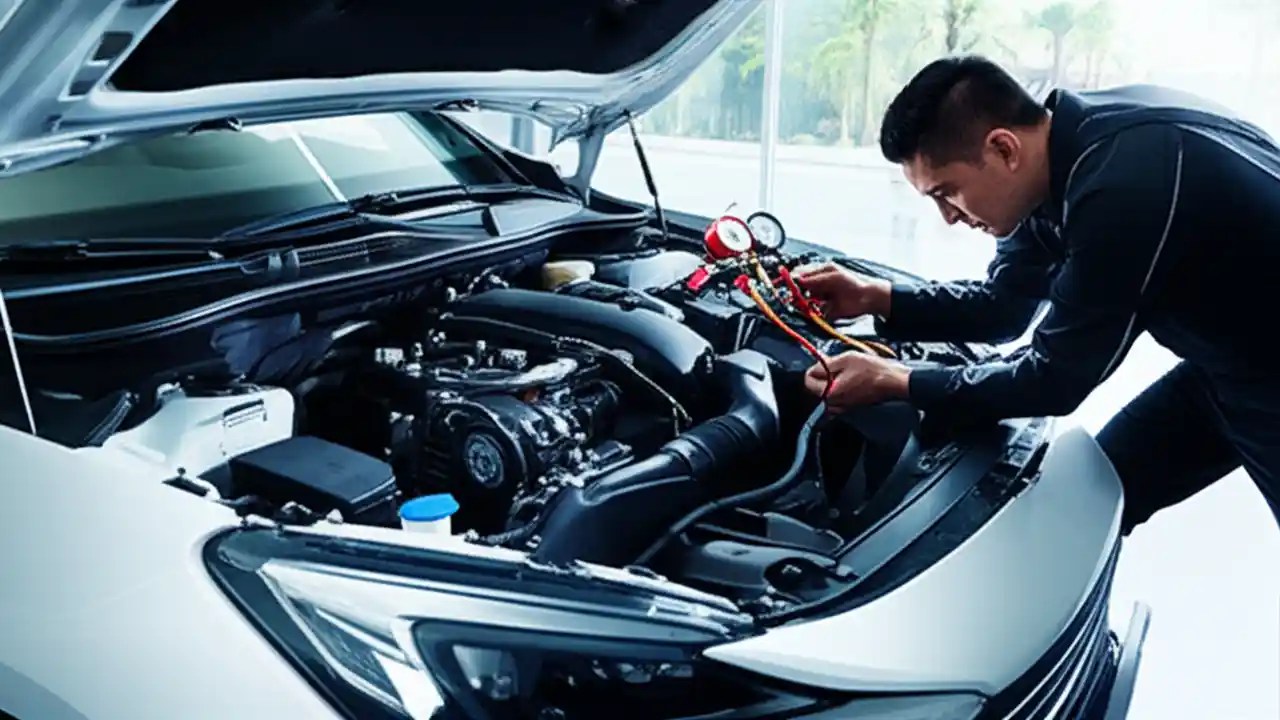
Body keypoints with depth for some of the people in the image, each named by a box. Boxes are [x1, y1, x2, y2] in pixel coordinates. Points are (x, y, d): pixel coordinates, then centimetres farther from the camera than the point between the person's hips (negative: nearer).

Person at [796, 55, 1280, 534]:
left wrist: (892, 381, -21)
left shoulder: (1122, 182, -36)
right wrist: (875, 299, -6)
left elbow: (1055, 379, -26)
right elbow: (1003, 305, 5)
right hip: (1227, 361, 8)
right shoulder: (1058, 162, -8)